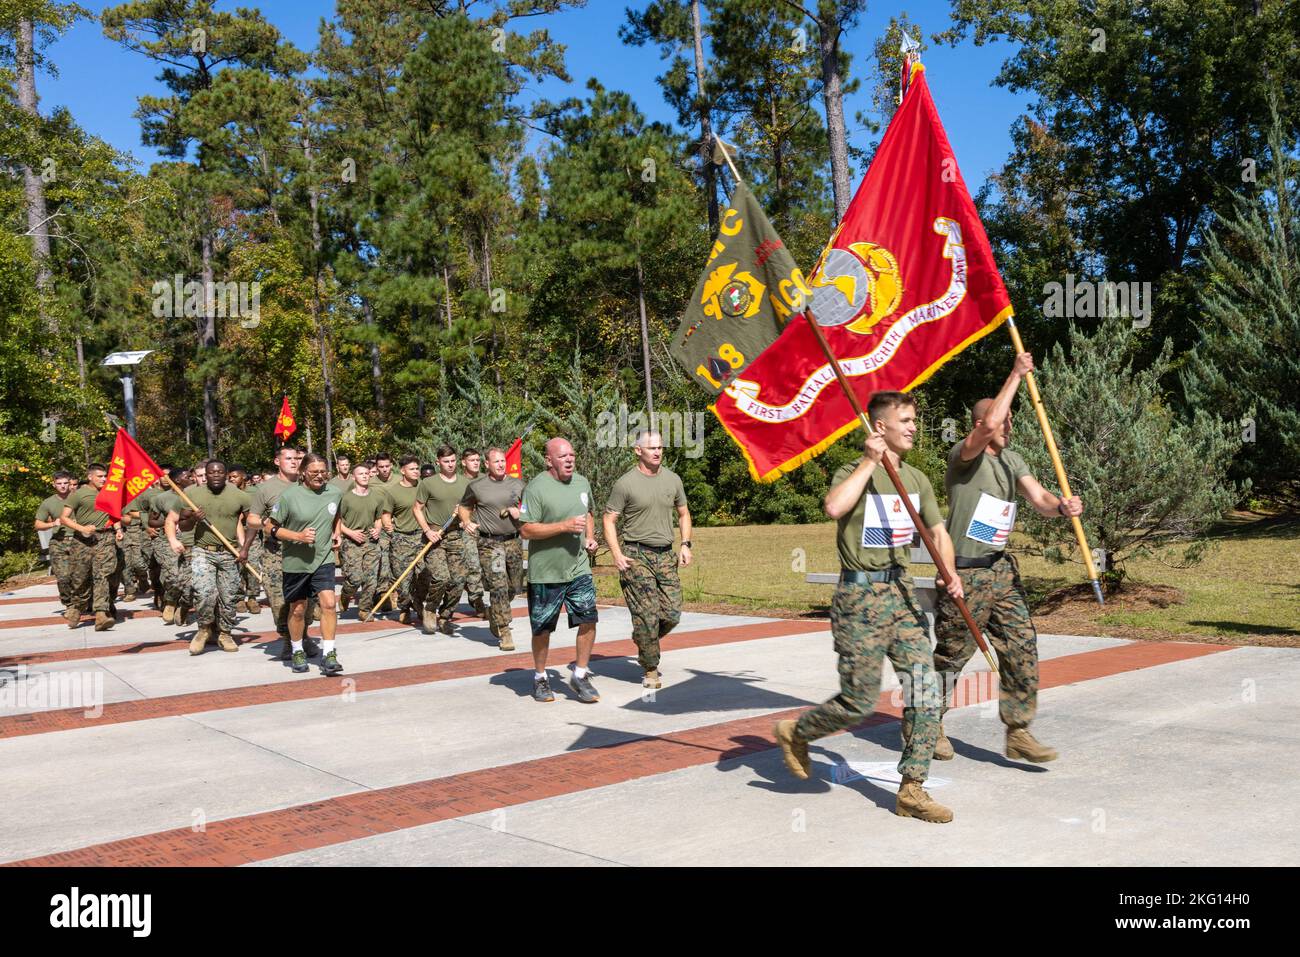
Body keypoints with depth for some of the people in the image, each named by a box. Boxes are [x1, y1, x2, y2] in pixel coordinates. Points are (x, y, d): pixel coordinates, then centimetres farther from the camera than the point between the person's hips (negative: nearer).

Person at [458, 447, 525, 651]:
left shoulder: (517, 484, 8)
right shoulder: (476, 486, 2)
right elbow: (465, 506, 17)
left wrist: (519, 512, -3)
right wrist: (467, 522, -2)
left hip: (513, 541, 4)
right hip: (489, 543, -4)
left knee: (515, 586, 10)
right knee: (498, 586, -11)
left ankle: (493, 614, 38)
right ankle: (504, 633, -4)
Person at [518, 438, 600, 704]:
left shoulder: (582, 482, 8)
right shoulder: (536, 488, -14)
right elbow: (526, 530, -18)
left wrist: (590, 537, 6)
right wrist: (565, 526, -23)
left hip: (579, 568, 5)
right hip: (545, 572, -5)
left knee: (588, 620, -4)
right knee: (542, 629, 7)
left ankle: (580, 675, 13)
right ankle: (540, 678, 28)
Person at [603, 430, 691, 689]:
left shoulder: (672, 479, 10)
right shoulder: (626, 483, -5)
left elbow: (683, 514, 21)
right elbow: (609, 519, -2)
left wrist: (685, 545, 7)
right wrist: (617, 555, -12)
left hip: (665, 555, 5)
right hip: (636, 556, -5)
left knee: (672, 614, 0)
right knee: (647, 616, -5)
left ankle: (643, 641, 30)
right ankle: (650, 670, 9)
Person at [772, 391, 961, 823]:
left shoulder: (916, 479, 11)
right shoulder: (854, 472, -10)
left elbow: (938, 531, 15)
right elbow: (834, 507, -33)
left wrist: (950, 573, -3)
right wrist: (869, 462, -26)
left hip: (901, 591, 7)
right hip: (860, 596, -7)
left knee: (924, 688, 1)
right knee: (859, 701, -1)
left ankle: (912, 790, 12)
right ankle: (795, 732, 27)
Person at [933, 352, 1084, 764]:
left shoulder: (1012, 461, 13)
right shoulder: (964, 454, -11)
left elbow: (1040, 499, 1)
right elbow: (987, 426, -32)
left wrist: (1061, 506, -23)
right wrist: (1015, 376, -23)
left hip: (1002, 570, 7)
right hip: (965, 573, -7)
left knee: (1022, 648, 1)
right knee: (951, 654, 5)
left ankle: (1018, 733, 9)